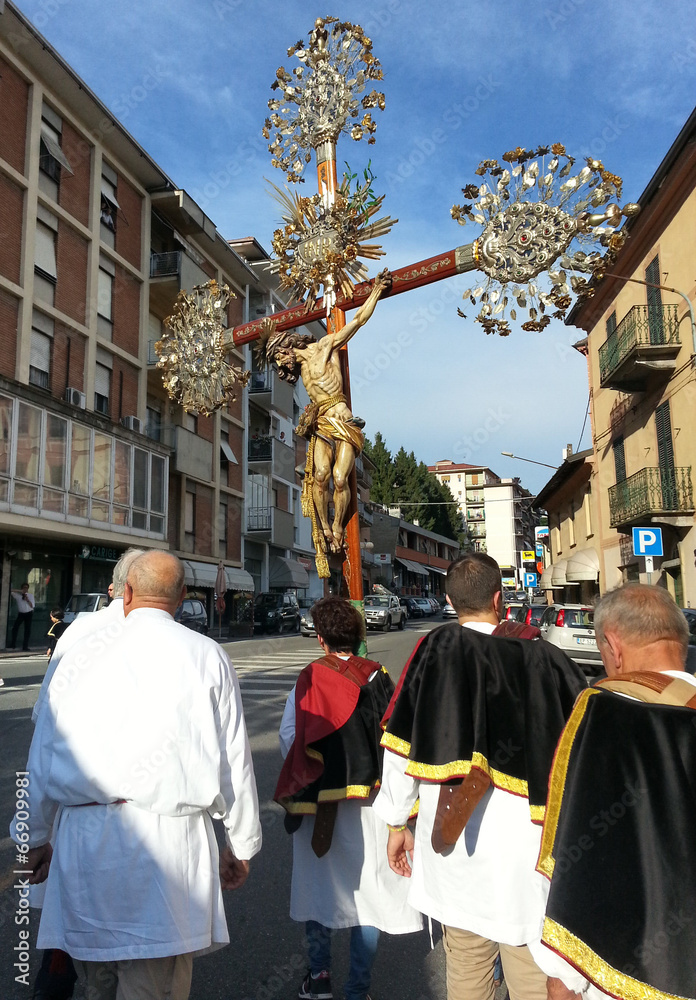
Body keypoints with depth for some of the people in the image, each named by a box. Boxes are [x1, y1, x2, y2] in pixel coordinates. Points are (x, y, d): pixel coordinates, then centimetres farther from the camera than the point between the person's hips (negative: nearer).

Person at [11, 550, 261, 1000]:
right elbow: (234, 760, 1)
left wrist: (35, 837, 22)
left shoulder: (84, 653, 4)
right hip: (170, 840, -2)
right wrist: (241, 845, 13)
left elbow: (43, 755, 8)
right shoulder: (208, 656, -1)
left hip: (84, 840, 3)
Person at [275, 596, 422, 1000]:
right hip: (371, 798, 1)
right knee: (367, 889, 11)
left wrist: (304, 779, 9)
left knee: (318, 882, 18)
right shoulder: (379, 677, -6)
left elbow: (289, 736, -7)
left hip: (319, 799, -1)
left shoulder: (310, 678, -10)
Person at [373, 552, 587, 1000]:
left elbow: (402, 748, -5)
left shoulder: (436, 650, -8)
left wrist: (398, 822, 8)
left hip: (456, 848, 1)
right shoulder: (545, 660, -9)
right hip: (529, 850, -1)